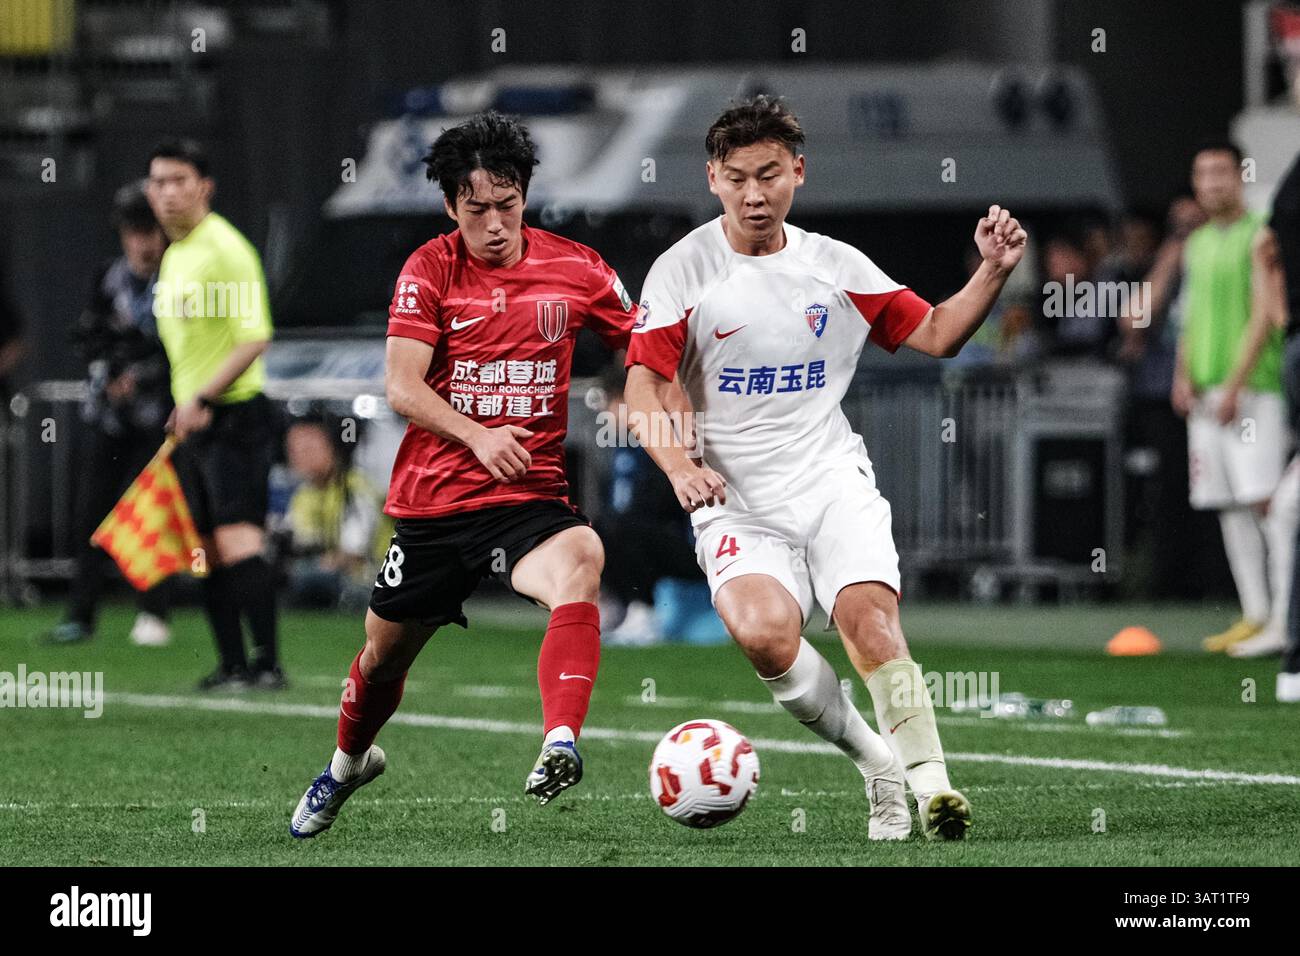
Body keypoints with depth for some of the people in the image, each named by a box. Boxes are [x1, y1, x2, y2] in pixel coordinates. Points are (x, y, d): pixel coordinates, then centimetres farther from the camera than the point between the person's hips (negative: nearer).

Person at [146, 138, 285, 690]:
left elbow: (254, 339, -19)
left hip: (233, 413, -9)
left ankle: (267, 663, -19)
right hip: (190, 420, 9)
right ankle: (232, 664, 11)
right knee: (208, 551, 7)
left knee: (238, 539, -16)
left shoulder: (225, 249, -13)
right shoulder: (173, 256, 15)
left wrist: (201, 399, -23)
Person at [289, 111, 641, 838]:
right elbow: (402, 387, -11)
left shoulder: (575, 269, 0)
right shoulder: (432, 270, -3)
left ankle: (560, 747, -49)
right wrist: (477, 436, -27)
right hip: (432, 498, 1)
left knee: (580, 560, -35)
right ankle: (348, 763, 48)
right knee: (385, 651, 15)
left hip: (529, 497, -1)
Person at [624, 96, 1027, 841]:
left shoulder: (837, 266, 8)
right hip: (738, 502, -2)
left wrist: (994, 272, 0)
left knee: (867, 612, -25)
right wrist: (679, 465, -23)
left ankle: (930, 779, -22)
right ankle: (876, 762, -7)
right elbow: (644, 386, -5)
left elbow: (934, 333, 17)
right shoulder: (683, 271, -1)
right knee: (765, 632, -27)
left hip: (833, 482, 2)